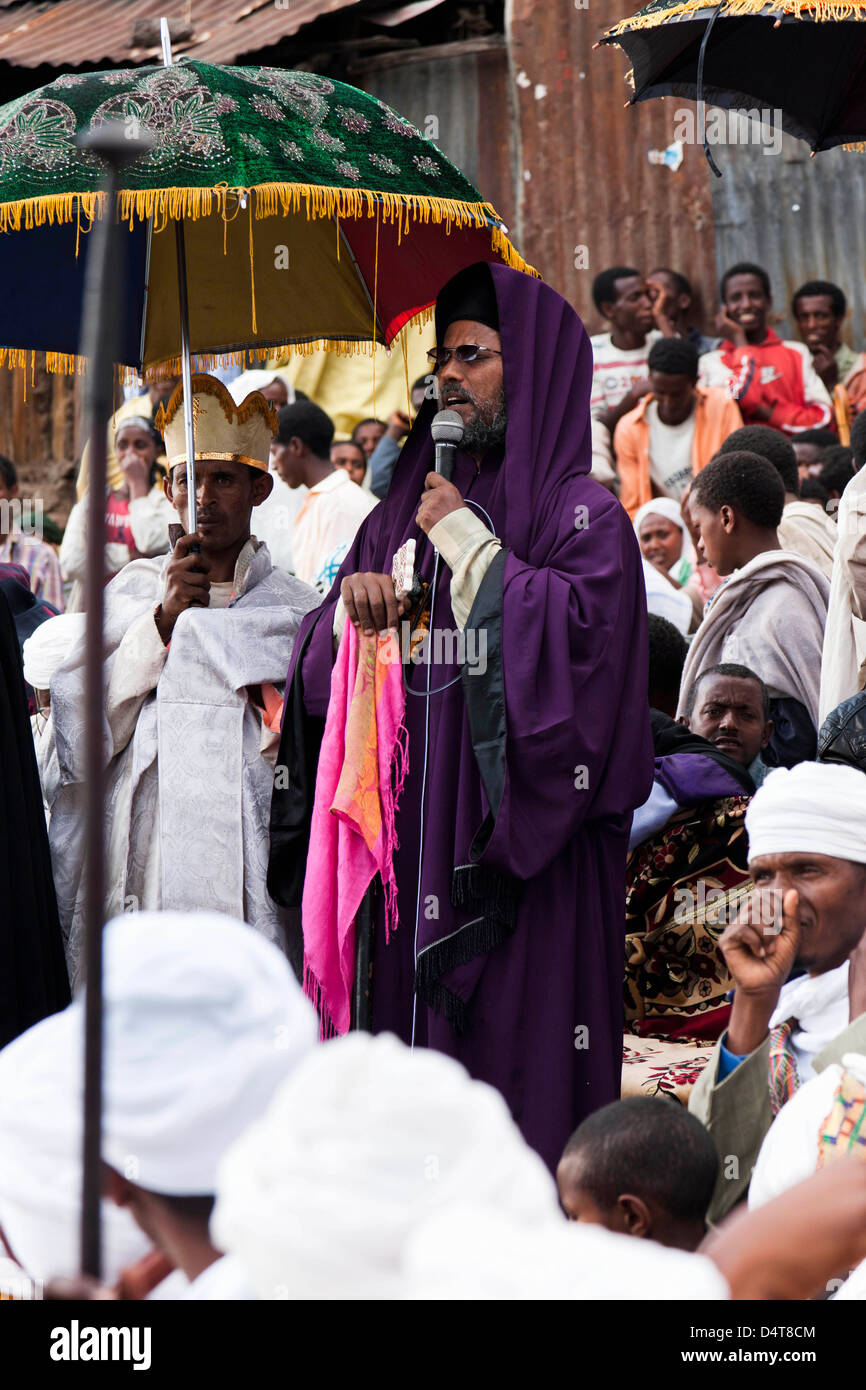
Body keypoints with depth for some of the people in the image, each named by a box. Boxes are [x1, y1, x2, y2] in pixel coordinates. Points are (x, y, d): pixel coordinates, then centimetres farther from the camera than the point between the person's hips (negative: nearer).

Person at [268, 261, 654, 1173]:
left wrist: (467, 541, -9)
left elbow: (582, 631, -19)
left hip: (522, 852, -6)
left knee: (516, 1050, -8)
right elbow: (320, 679, 18)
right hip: (413, 846, 6)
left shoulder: (583, 514, 0)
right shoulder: (404, 511, 17)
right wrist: (352, 606, -5)